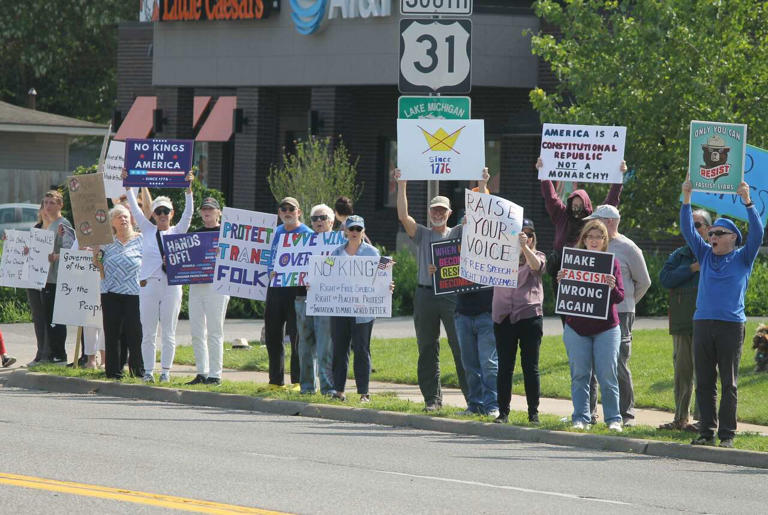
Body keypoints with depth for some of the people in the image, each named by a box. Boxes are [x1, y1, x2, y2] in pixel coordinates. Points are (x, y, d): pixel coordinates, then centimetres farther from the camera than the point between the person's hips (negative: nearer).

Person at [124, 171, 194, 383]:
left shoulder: (177, 232, 8)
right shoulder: (147, 230, 11)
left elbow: (188, 213, -3)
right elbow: (135, 208, 6)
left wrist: (188, 189, -15)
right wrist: (128, 186, -2)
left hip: (171, 284, -1)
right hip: (148, 284, 1)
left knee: (168, 333, 2)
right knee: (148, 333, 2)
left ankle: (166, 371, 8)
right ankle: (148, 371, 6)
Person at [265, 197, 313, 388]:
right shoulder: (275, 233, 16)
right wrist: (271, 274, 8)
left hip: (296, 289, -6)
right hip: (275, 289, 6)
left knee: (296, 336, -5)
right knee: (272, 336, 8)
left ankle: (298, 381, -1)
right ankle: (276, 380, 16)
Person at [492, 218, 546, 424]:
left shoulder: (537, 256, 7)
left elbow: (535, 265, -14)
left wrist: (524, 246, -31)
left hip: (530, 316, -2)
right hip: (503, 317, 2)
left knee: (530, 367, 0)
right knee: (504, 367, 2)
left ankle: (534, 413, 4)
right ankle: (503, 413, 5)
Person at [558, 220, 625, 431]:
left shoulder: (612, 263, 4)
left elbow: (620, 297, 0)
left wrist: (612, 287, -21)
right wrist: (561, 282, -11)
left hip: (606, 328, -1)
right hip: (576, 327, 1)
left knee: (607, 375, -3)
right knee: (579, 375, 1)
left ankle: (613, 419, 4)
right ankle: (581, 418, 6)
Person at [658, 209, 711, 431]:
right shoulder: (679, 255, 16)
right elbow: (665, 278, -1)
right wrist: (692, 268, -8)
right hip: (681, 322, 4)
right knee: (682, 370, 7)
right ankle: (681, 418, 14)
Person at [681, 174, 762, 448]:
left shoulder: (742, 258, 5)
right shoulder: (705, 255, 14)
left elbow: (757, 233, -7)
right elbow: (687, 229, 10)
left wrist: (747, 201, -15)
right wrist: (686, 198, 1)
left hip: (731, 325, -4)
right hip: (702, 323, 4)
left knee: (729, 383, -1)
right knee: (704, 382, 4)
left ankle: (727, 435, 0)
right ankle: (706, 432, 9)